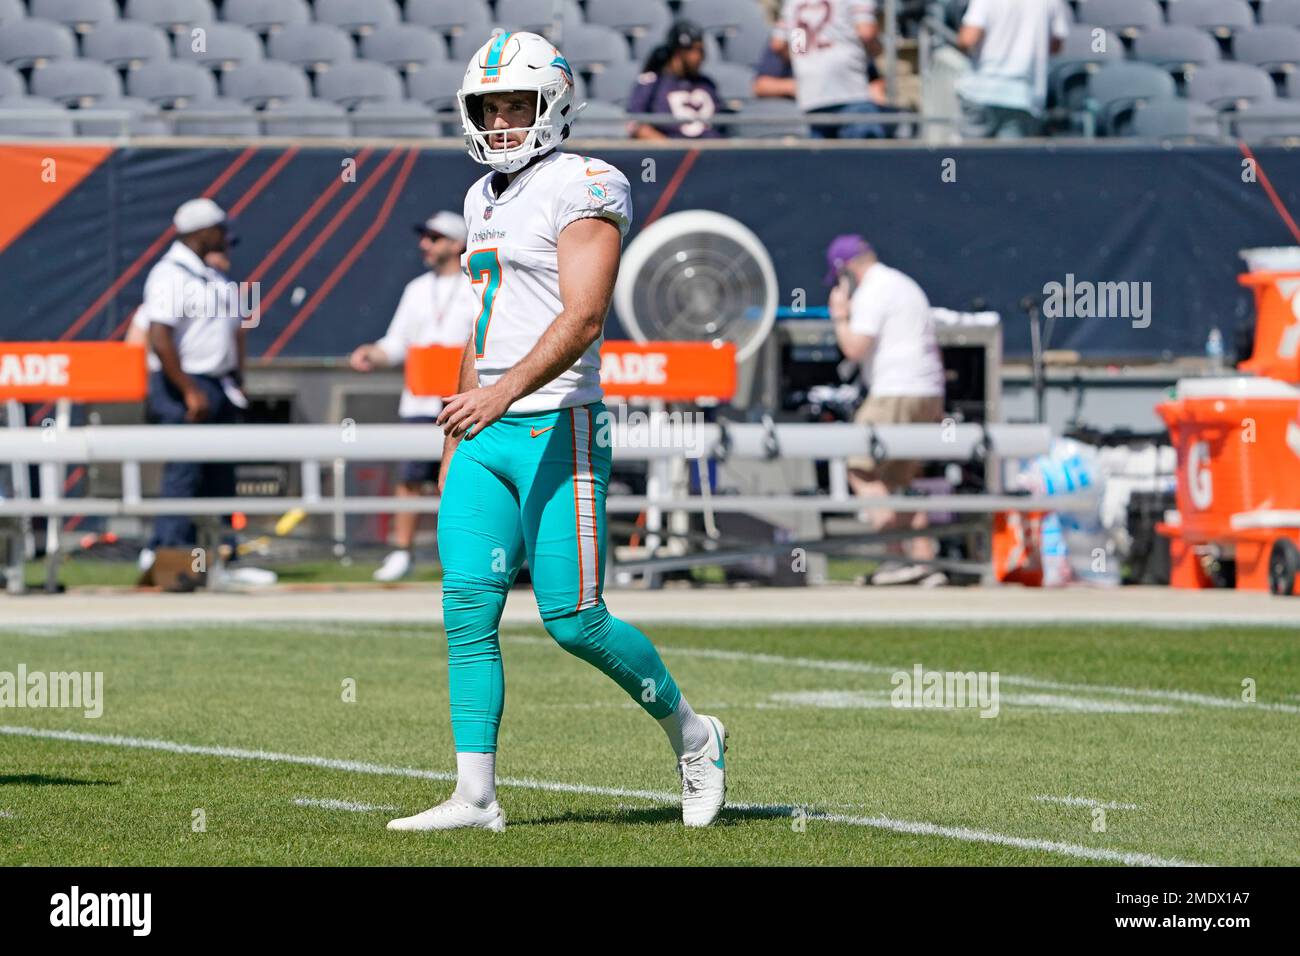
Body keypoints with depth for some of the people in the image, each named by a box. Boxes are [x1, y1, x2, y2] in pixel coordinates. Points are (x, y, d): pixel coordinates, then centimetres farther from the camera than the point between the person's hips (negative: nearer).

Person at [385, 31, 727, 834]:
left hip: (556, 429, -8)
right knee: (467, 610, -3)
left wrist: (502, 393, -31)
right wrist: (456, 444, 23)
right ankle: (475, 796, -3)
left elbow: (582, 321, -20)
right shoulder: (486, 199, 17)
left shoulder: (583, 190, -9)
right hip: (486, 436, 8)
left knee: (573, 620, -7)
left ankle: (691, 732, 16)